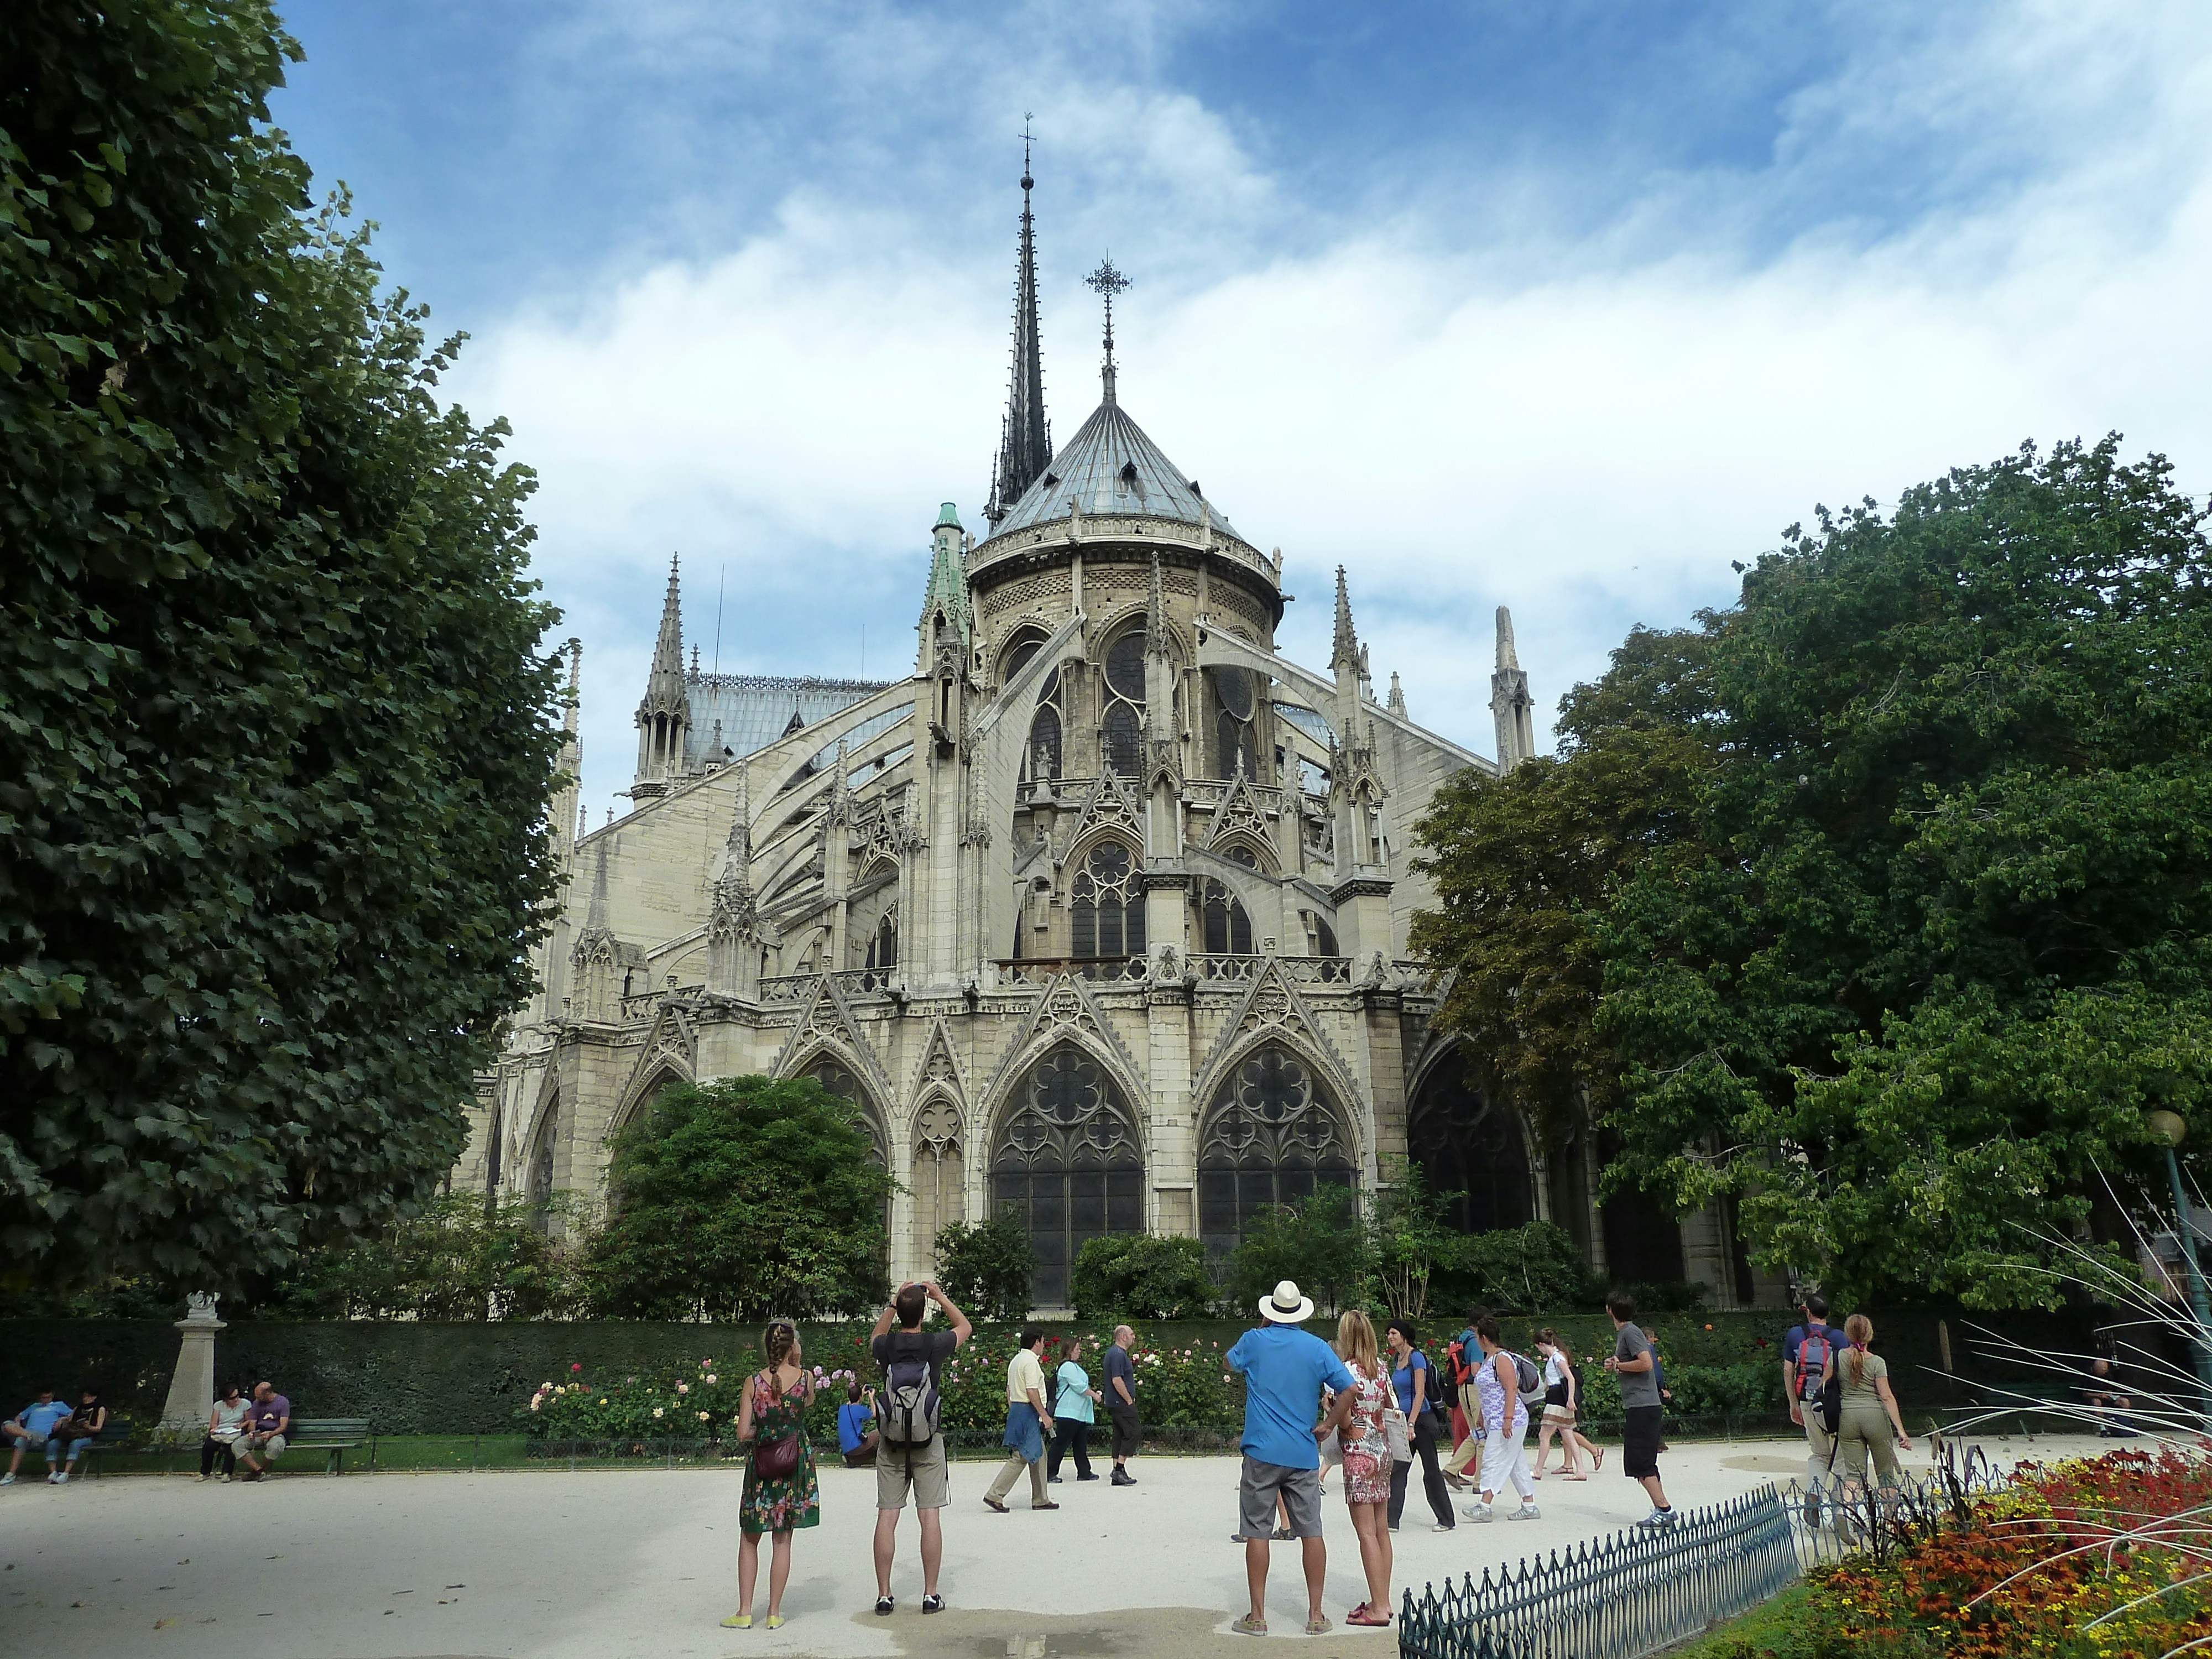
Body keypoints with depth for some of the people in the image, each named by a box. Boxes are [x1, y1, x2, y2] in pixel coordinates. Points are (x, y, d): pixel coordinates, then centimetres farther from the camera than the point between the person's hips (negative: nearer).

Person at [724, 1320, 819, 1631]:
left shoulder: (753, 1382, -8)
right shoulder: (805, 1378, -8)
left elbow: (743, 1433, -8)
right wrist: (799, 1366, 10)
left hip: (762, 1465, 0)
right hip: (797, 1464, 0)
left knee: (749, 1539, 15)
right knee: (783, 1540, 10)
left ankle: (745, 1612, 14)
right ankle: (774, 1613, 15)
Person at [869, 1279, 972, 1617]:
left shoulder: (886, 1346, -5)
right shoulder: (935, 1344, -10)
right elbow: (965, 1327, 13)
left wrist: (895, 1301, 19)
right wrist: (939, 1295, 16)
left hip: (891, 1443, 2)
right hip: (929, 1442, -2)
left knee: (886, 1518, 4)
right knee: (930, 1517, 3)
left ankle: (884, 1596, 7)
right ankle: (930, 1595, 5)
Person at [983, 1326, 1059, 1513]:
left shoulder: (1015, 1361, 16)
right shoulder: (1031, 1362, -15)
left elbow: (1009, 1390, 19)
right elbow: (1032, 1392, -21)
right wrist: (1045, 1415, -17)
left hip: (1016, 1409, 10)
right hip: (1028, 1412, -10)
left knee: (1038, 1457, 14)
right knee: (1020, 1457, -7)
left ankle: (1040, 1500, 18)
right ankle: (995, 1496, -6)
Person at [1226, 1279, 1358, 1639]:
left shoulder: (1254, 1341, -1)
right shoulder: (1317, 1348, 0)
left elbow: (1231, 1363, 21)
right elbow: (1350, 1390, -6)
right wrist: (1327, 1426, 2)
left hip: (1262, 1452, -1)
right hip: (1304, 1455, 1)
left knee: (1257, 1532, 4)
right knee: (1311, 1532, 8)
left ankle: (1257, 1616, 7)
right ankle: (1316, 1616, 11)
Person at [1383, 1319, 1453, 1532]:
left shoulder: (1417, 1357, -14)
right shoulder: (1396, 1359, 10)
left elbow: (1420, 1394, -18)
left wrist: (1411, 1424, -21)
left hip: (1422, 1419, -8)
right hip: (1404, 1418, 8)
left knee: (1431, 1470, 3)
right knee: (1397, 1470, 3)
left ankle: (1446, 1520, 15)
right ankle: (1391, 1521, 4)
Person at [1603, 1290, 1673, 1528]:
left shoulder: (1630, 1332, -11)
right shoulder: (1623, 1333, 19)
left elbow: (1647, 1363, -22)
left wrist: (1618, 1365, -10)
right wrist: (1616, 1366, 7)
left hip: (1642, 1407, -10)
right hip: (1636, 1407, 10)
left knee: (1640, 1462, -9)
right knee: (1639, 1462, 11)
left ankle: (1664, 1509, -8)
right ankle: (1661, 1511, 12)